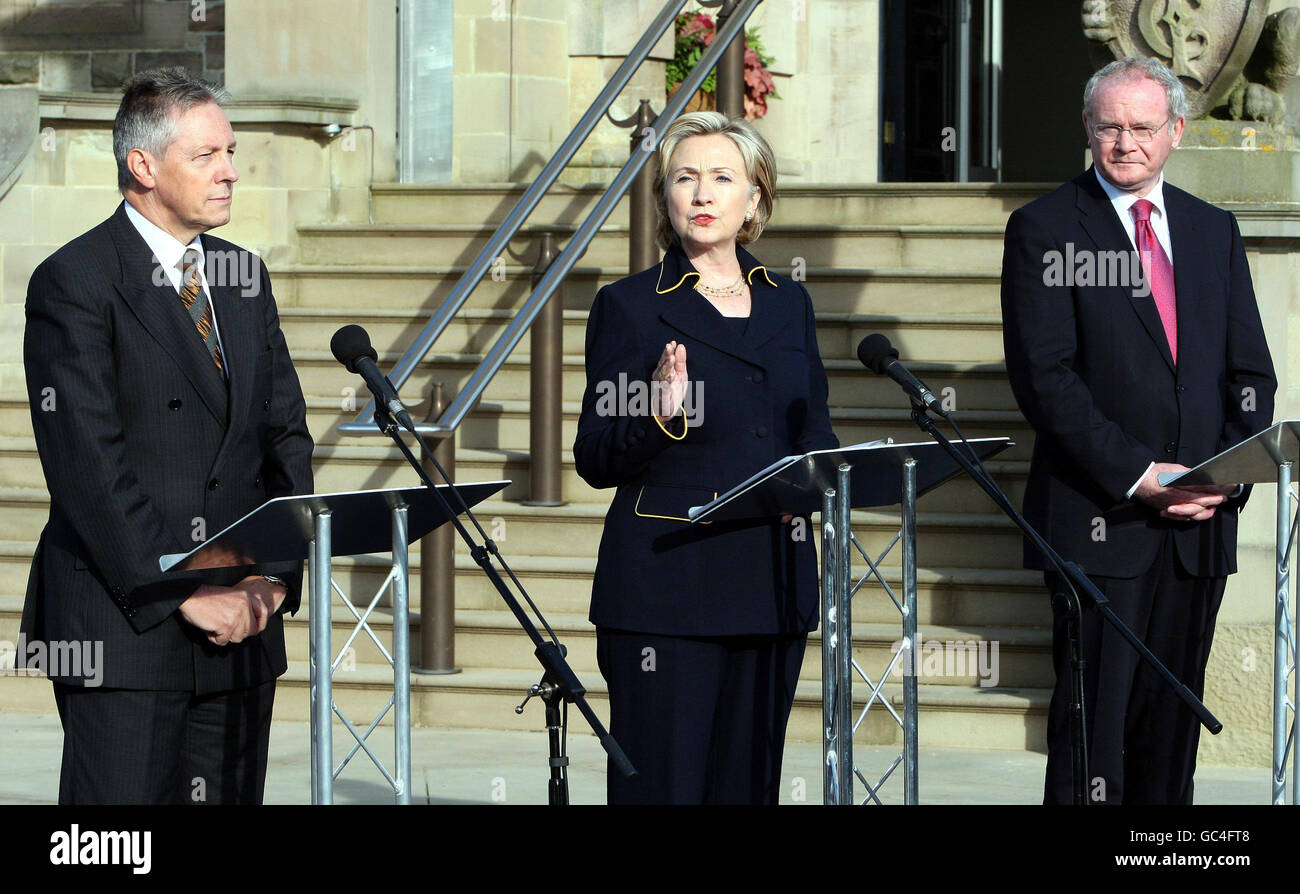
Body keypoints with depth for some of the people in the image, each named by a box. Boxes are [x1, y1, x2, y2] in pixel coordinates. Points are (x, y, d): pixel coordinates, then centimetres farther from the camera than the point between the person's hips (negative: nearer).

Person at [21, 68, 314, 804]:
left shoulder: (245, 278, 15)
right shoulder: (74, 283, -7)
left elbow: (286, 436, 15)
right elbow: (89, 467, -14)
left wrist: (274, 575, 0)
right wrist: (183, 593, -16)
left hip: (241, 625, 6)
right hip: (123, 625, -6)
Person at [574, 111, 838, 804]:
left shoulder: (788, 305, 14)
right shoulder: (628, 306, 1)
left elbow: (815, 436, 20)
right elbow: (594, 460, -2)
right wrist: (659, 418, -22)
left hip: (774, 583, 4)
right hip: (665, 587, -4)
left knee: (749, 779, 5)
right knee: (662, 780, -7)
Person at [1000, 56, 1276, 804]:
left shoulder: (1214, 231, 15)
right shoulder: (1045, 229, -1)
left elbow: (1251, 372, 14)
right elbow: (1044, 377, -9)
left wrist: (1229, 474, -4)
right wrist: (1138, 475, -16)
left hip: (1201, 519, 4)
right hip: (1101, 519, -4)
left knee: (1173, 722, 7)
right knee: (1095, 720, -7)